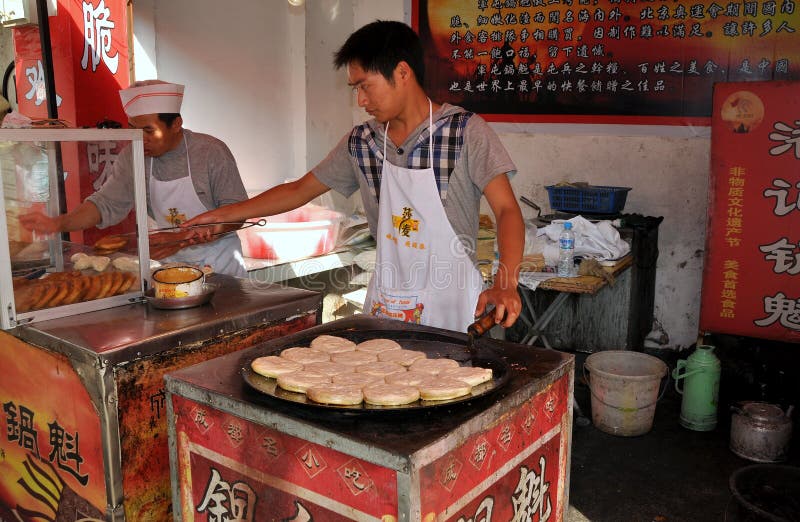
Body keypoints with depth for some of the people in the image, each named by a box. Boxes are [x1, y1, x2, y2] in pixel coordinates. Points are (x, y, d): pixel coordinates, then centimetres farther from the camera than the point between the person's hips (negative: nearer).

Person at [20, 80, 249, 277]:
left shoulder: (211, 151, -13)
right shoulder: (133, 157, -1)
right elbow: (107, 203, -3)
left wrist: (182, 238, -23)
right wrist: (59, 223, -21)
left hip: (217, 259, -3)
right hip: (171, 258, 3)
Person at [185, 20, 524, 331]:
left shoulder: (466, 131, -9)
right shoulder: (361, 142, 4)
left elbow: (507, 210, -15)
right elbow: (300, 190, 14)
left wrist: (505, 284, -32)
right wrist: (225, 214, 12)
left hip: (452, 307, -4)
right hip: (384, 302, 4)